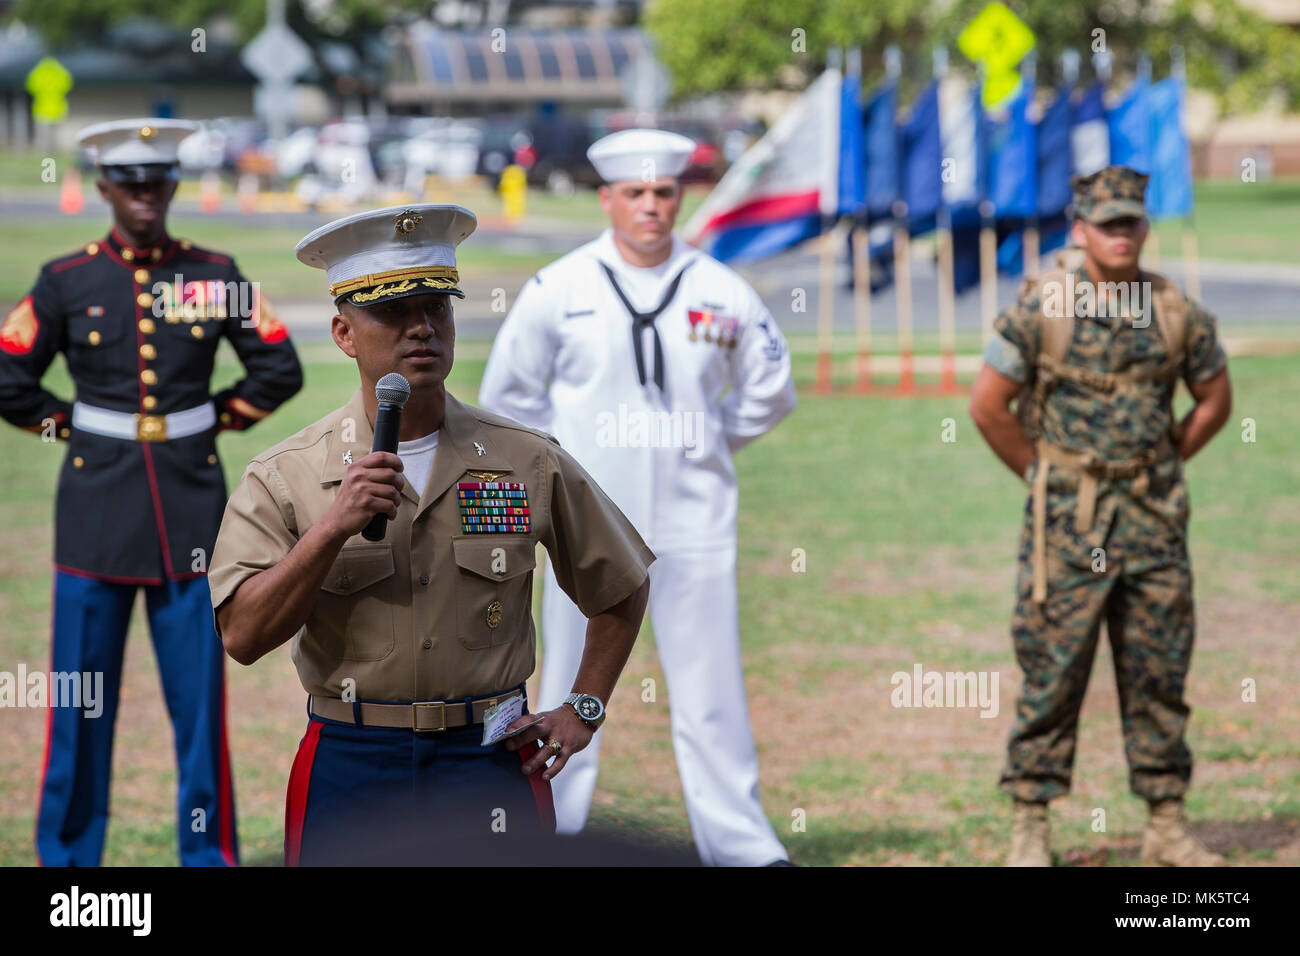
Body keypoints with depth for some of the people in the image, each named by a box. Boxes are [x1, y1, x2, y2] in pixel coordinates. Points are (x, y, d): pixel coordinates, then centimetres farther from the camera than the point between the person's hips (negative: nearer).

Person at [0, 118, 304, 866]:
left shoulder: (215, 276, 2)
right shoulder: (65, 282, 0)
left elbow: (280, 370, 9)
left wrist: (212, 420, 5)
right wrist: (74, 428, 4)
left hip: (191, 506, 0)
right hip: (98, 512, 0)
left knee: (199, 693, 2)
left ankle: (210, 852, 11)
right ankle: (67, 854, 12)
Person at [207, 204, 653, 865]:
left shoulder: (528, 464, 4)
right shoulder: (284, 477, 0)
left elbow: (621, 591, 17)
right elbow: (242, 637, -11)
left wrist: (581, 712, 9)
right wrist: (334, 527, -20)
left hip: (490, 763, 1)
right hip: (348, 770, -1)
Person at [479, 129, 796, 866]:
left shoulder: (723, 293, 4)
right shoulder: (558, 290, 1)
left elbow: (770, 390, 16)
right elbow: (508, 393, 11)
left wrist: (706, 442, 10)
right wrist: (560, 454, 7)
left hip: (694, 522, 1)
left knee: (712, 688, 0)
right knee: (572, 688, 4)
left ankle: (741, 844, 6)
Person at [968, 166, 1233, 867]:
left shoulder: (1176, 311, 3)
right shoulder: (1041, 308, -6)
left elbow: (1215, 399, 15)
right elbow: (988, 406, -2)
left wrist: (1163, 465, 9)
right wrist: (1044, 476, 1)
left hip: (1153, 519, 3)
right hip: (1068, 521, -3)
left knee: (1158, 676, 7)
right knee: (1052, 672, -2)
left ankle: (1167, 825, 14)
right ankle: (1031, 825, 5)